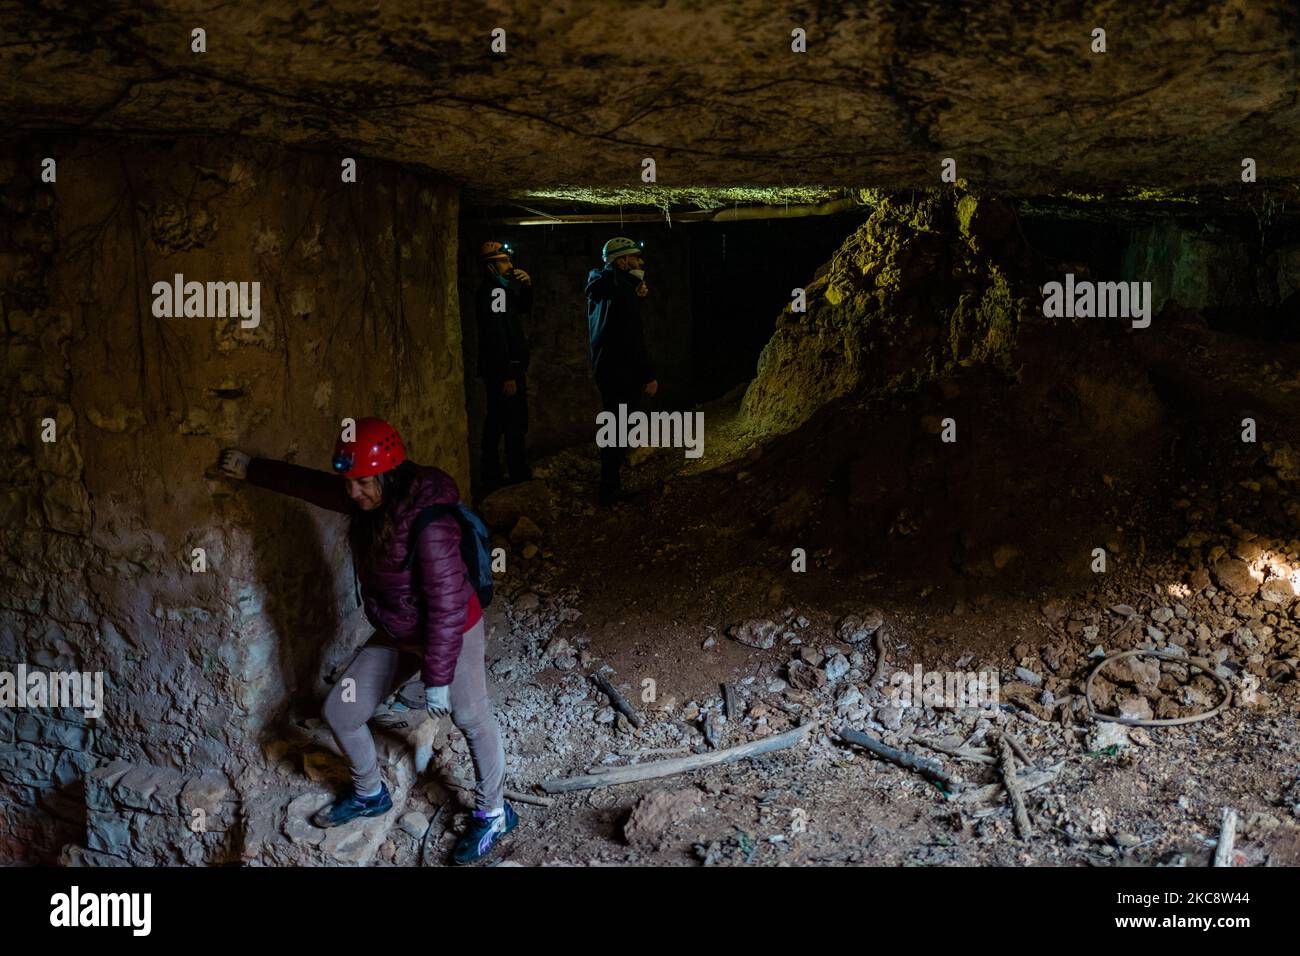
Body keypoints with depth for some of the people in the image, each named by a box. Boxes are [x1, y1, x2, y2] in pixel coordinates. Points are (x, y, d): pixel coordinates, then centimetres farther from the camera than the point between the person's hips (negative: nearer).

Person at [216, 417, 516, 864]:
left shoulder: (429, 525, -33)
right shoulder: (365, 501, -9)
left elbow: (446, 606, -29)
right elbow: (310, 484, 9)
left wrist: (437, 677, -25)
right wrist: (251, 469, 16)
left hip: (452, 635, -8)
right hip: (394, 636, 8)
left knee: (473, 722, 7)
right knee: (340, 711, 13)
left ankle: (493, 814, 29)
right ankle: (370, 795, 37)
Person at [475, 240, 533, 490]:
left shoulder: (502, 288, 14)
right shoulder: (494, 290, -16)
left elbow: (524, 309, 26)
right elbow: (496, 336, -23)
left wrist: (527, 286, 6)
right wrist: (507, 376, -25)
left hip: (504, 369, 10)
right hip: (505, 369, -10)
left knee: (497, 423, 14)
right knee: (515, 425, -7)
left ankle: (492, 477, 21)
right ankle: (520, 478, -3)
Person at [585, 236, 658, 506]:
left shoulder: (600, 288, 12)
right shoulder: (622, 288, -17)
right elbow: (633, 339, -21)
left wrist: (636, 297, 4)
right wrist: (648, 376, -17)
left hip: (605, 369, 10)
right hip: (622, 372, -10)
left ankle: (611, 488, 26)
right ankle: (610, 491, 2)